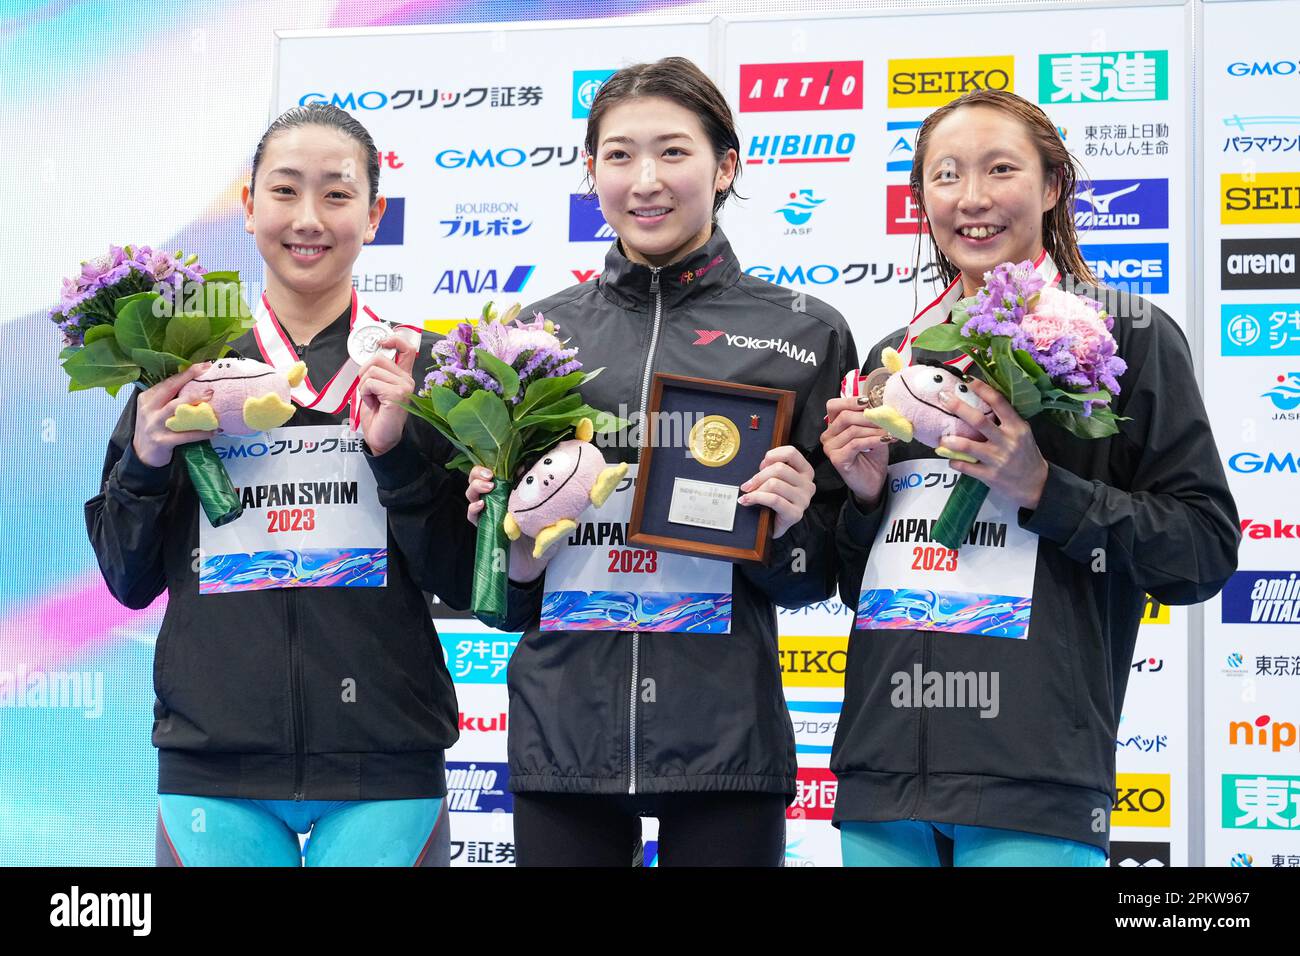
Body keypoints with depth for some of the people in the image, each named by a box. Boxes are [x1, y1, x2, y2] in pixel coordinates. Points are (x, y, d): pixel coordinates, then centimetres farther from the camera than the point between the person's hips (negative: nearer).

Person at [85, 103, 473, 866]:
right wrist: (146, 461, -7)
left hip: (383, 762, -1)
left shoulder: (417, 370, 2)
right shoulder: (185, 368, 7)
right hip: (211, 762, 1)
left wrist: (398, 449, -13)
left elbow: (461, 582, 0)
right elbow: (130, 580, 10)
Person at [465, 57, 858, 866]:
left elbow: (820, 576, 7)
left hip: (726, 736, -2)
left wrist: (787, 526, -13)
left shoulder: (805, 333, 3)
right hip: (563, 732, 2)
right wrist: (510, 549, -4)